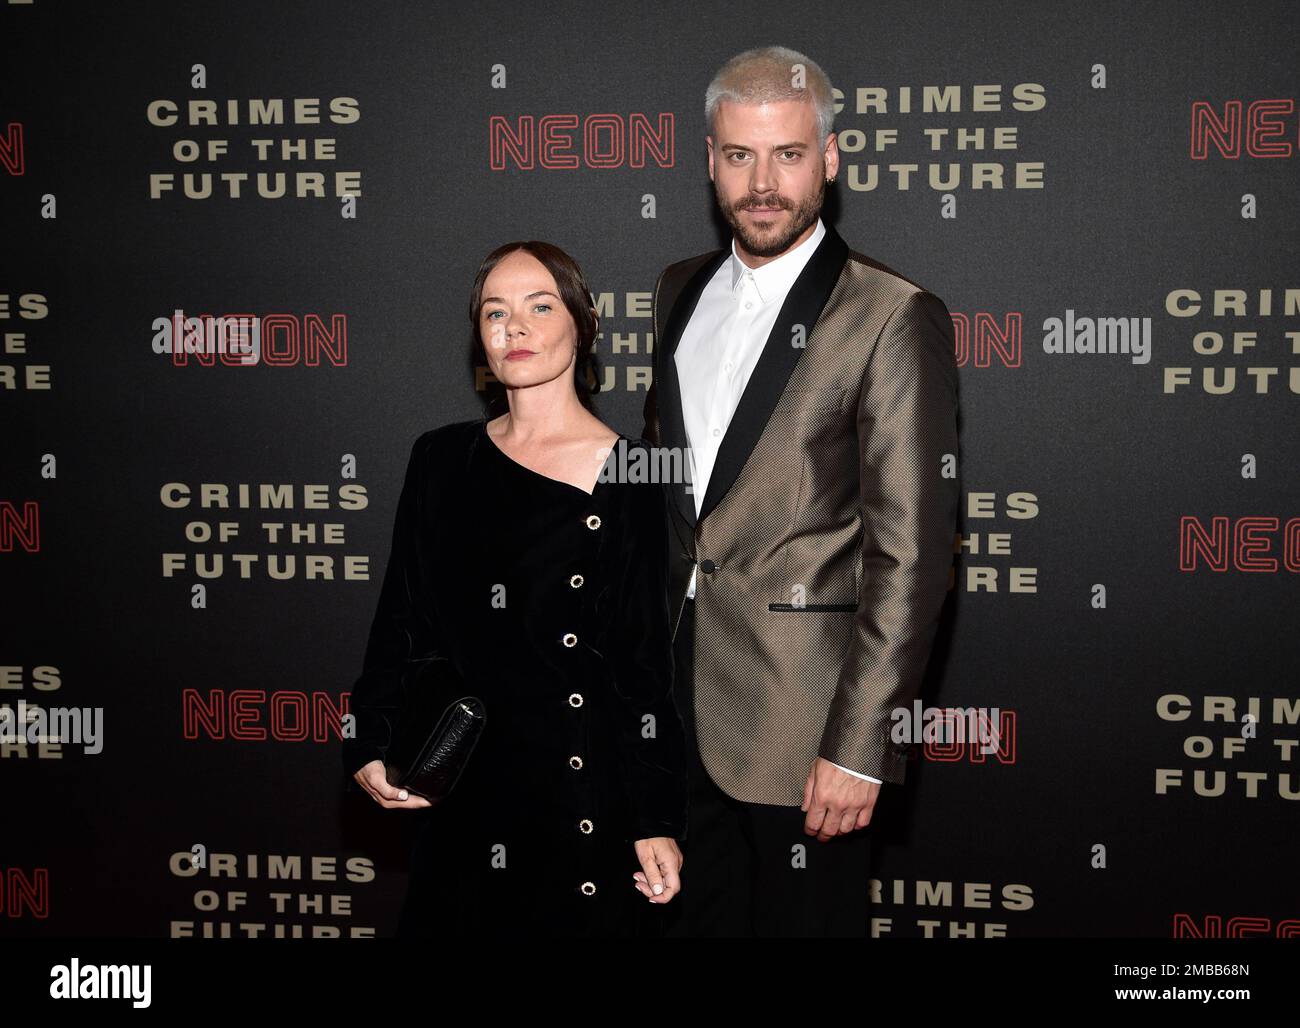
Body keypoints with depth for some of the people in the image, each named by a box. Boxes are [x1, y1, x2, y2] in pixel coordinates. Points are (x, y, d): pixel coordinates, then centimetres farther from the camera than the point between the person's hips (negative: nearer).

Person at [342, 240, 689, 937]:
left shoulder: (628, 474, -3)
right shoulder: (442, 460, 7)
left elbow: (647, 660, -3)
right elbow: (401, 621, 10)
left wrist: (657, 823, -7)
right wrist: (370, 747, -4)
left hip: (589, 800, -3)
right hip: (463, 795, 3)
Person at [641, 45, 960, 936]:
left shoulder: (892, 318, -11)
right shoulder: (679, 292, 11)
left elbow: (912, 554, -14)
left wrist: (859, 746, -17)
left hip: (799, 719, -6)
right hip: (678, 700, 6)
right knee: (696, 919, 15)